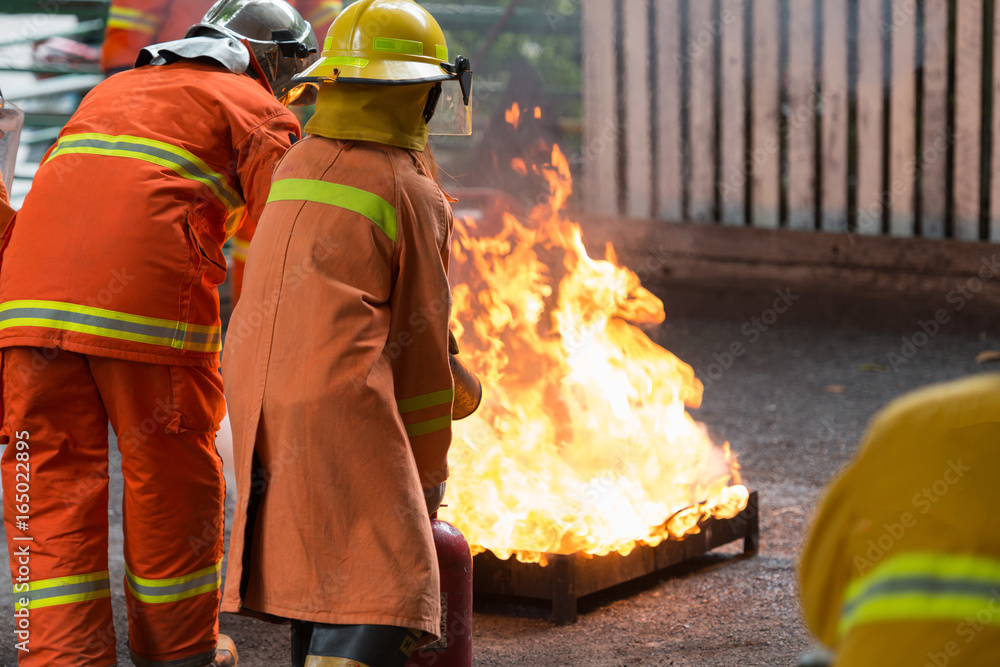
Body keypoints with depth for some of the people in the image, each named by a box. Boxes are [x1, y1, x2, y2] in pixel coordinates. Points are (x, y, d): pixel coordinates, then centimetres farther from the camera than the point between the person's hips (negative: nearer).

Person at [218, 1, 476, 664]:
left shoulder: (298, 163, 17)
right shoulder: (416, 196, -3)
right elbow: (421, 343, 2)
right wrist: (428, 474, 12)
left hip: (261, 399, 8)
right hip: (340, 404, -8)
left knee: (313, 559, 21)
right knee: (384, 585, -14)